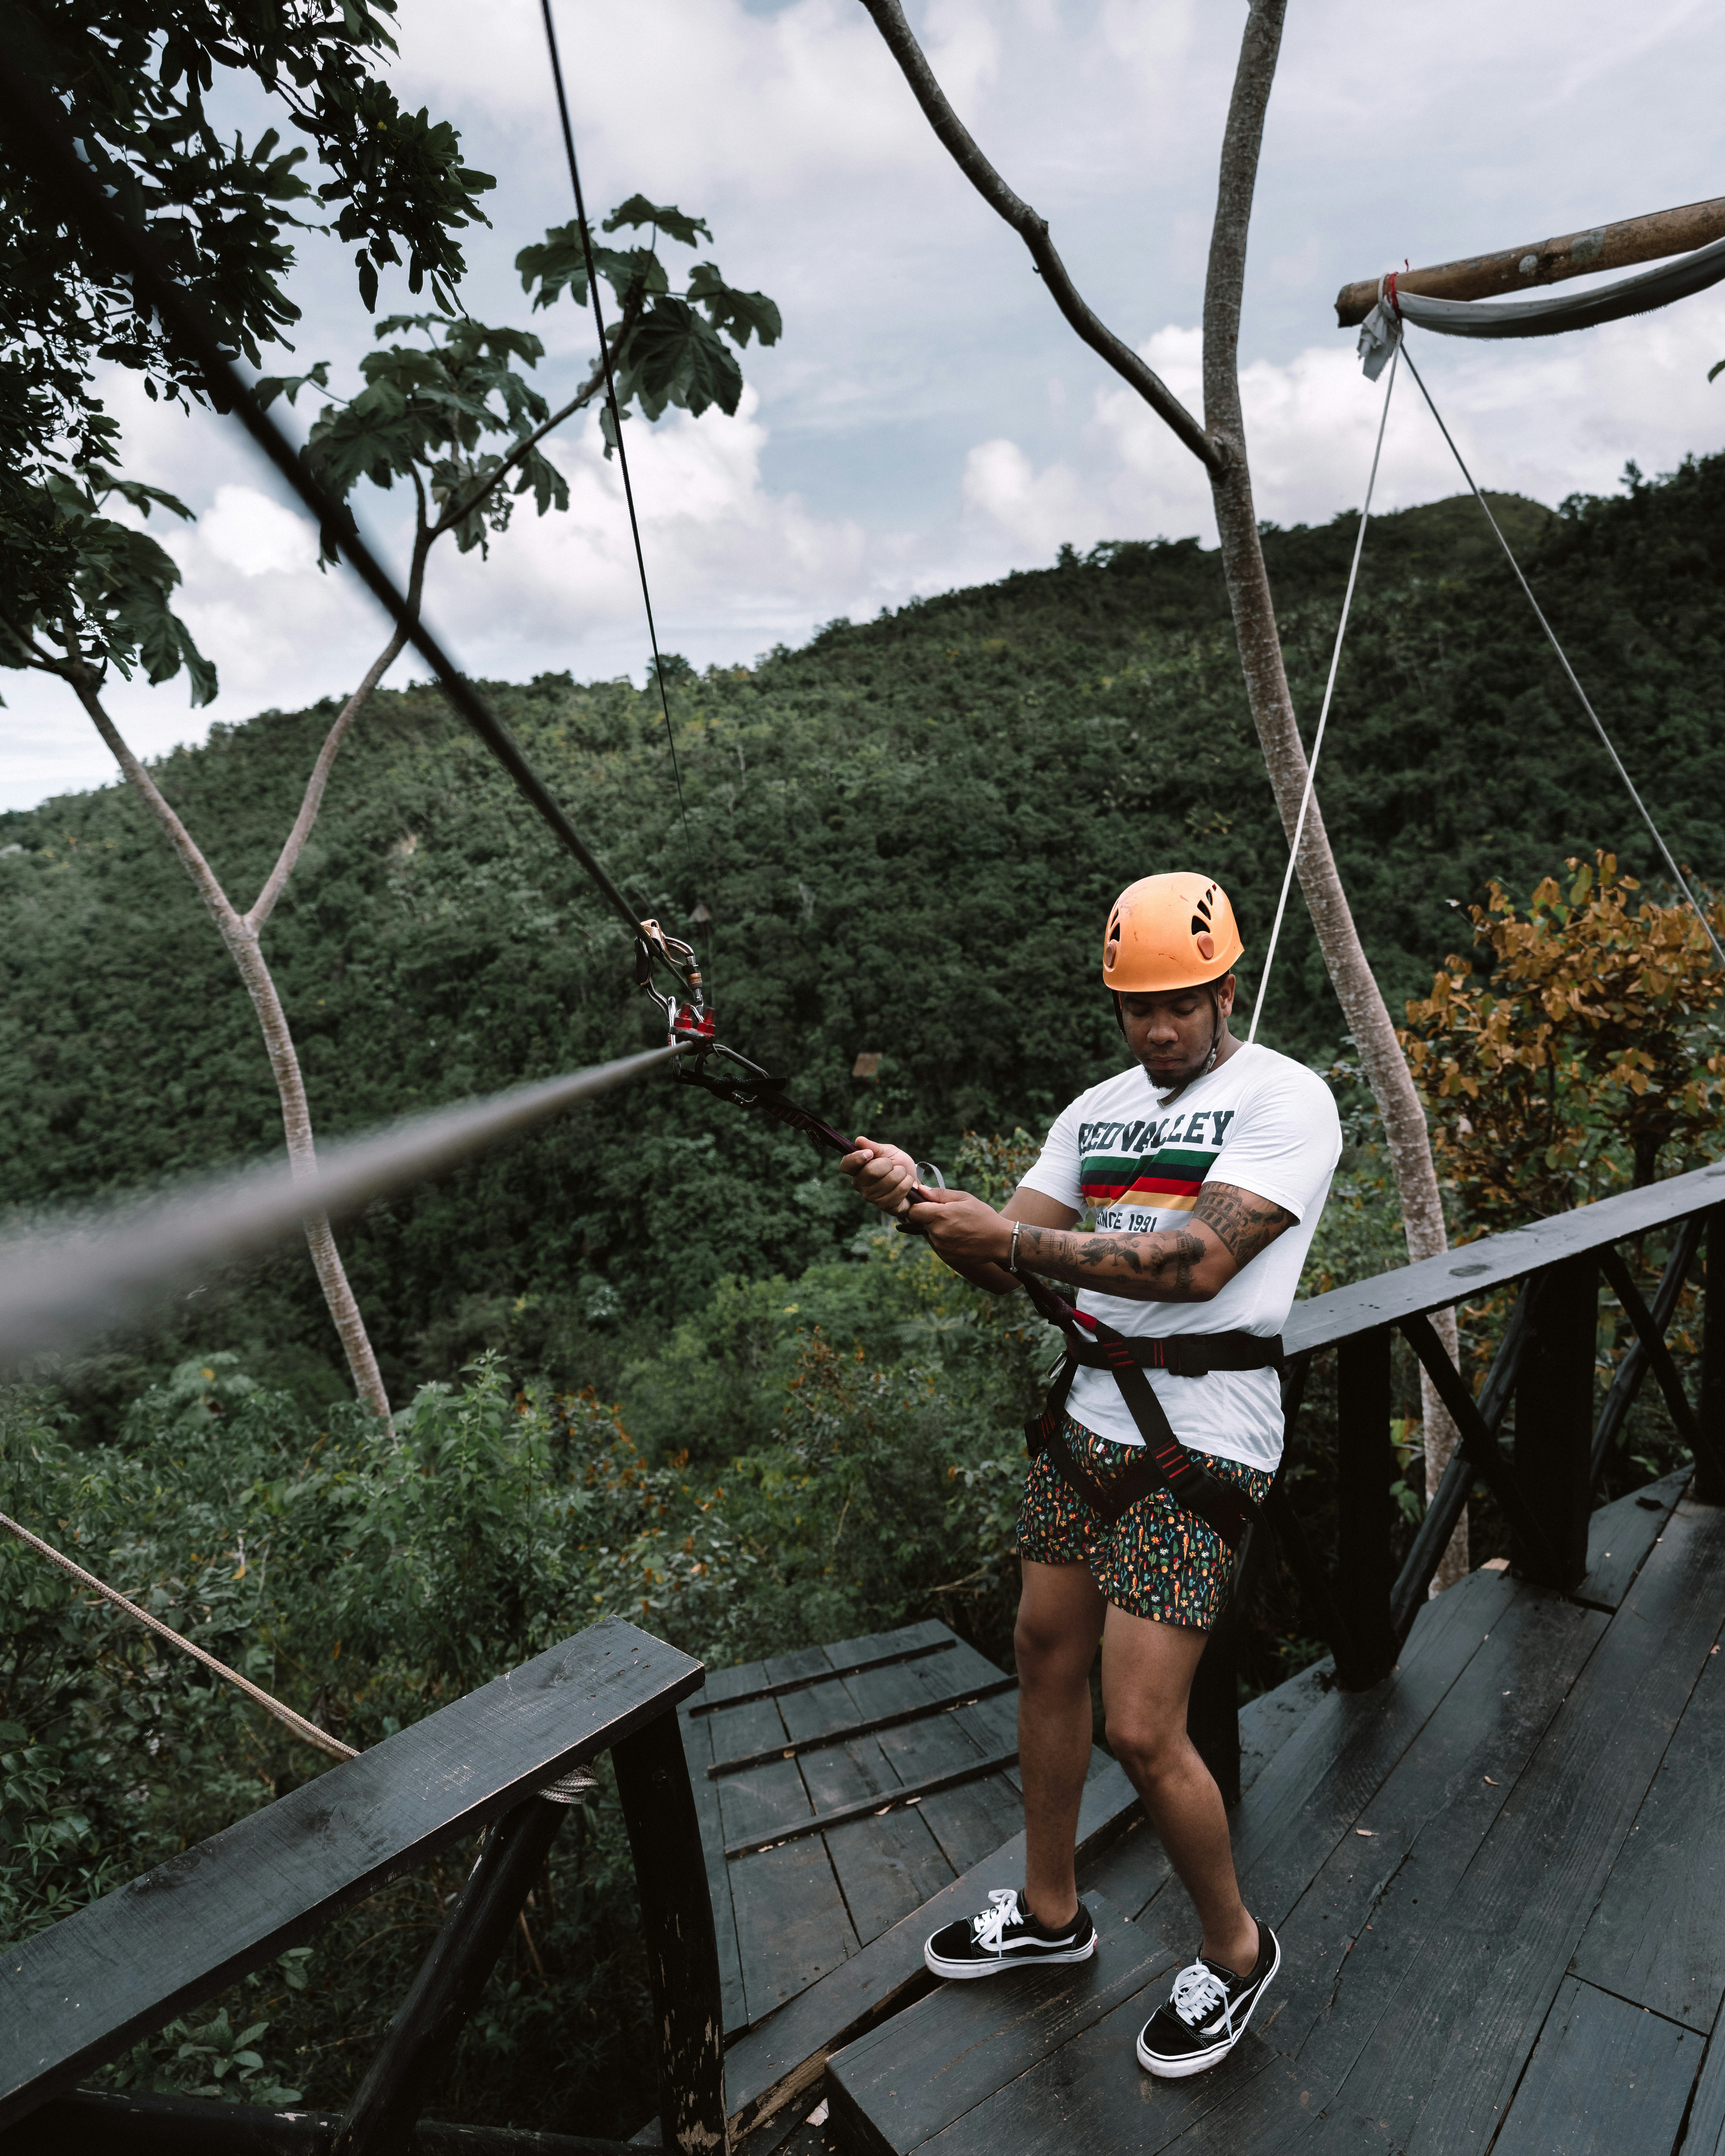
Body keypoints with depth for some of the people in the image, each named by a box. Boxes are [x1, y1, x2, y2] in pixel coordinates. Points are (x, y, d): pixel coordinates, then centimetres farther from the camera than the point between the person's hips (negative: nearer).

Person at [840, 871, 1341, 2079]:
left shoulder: (1285, 1099, -10)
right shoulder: (1098, 1111, 11)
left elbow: (1195, 1263, -23)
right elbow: (1008, 1267, 6)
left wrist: (1013, 1235, -28)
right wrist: (920, 1198, -13)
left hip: (1198, 1444, -7)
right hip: (1088, 1416, 7)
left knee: (1143, 1731, -4)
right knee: (1047, 1657, 15)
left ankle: (1237, 1950, 25)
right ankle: (1051, 1914, 38)